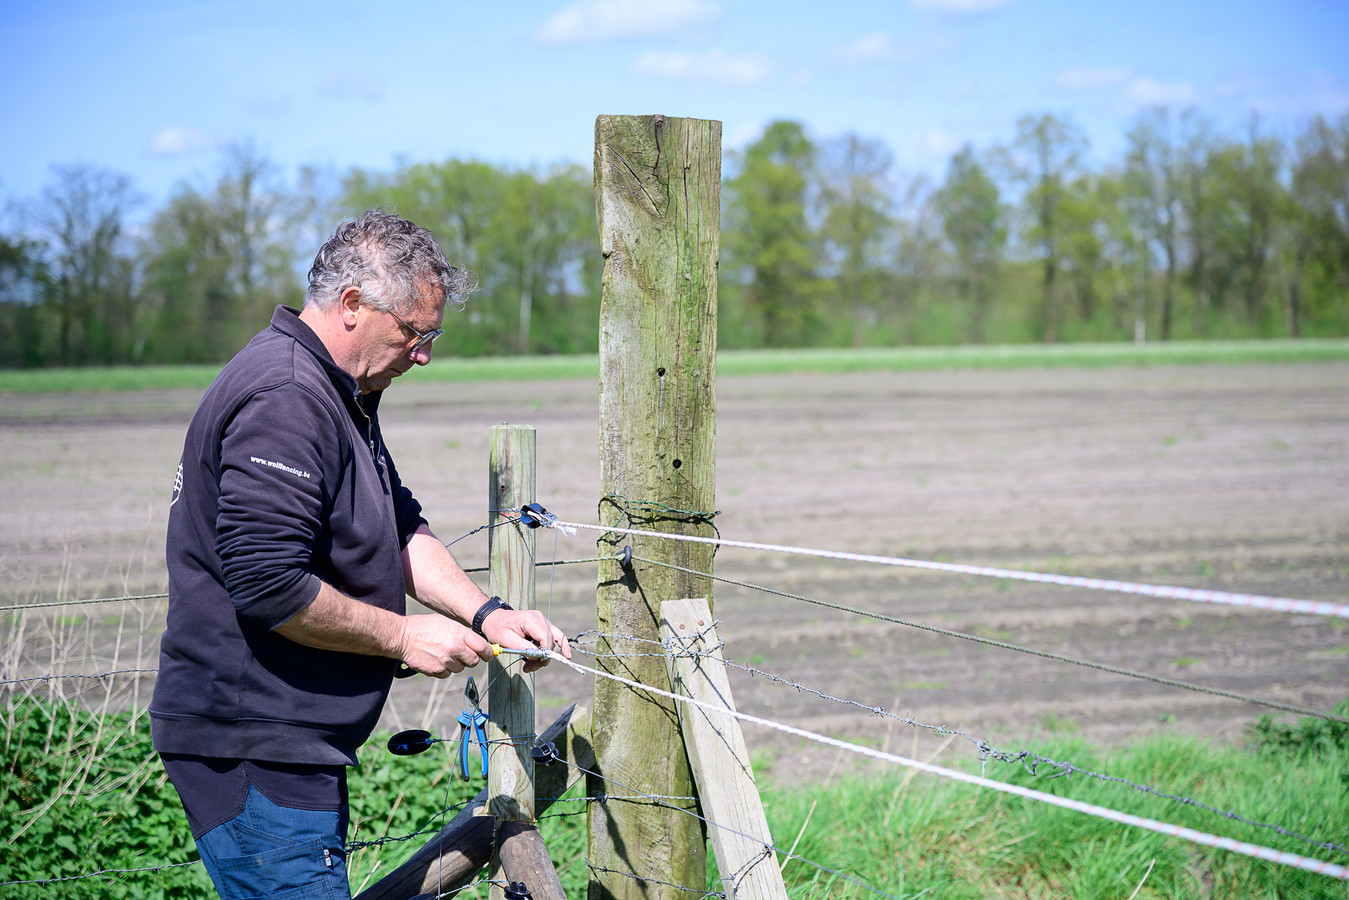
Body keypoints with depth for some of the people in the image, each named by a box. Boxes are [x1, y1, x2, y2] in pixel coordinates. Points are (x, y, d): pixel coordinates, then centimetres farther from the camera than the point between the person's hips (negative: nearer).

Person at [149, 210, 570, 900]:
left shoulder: (343, 396, 17)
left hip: (298, 742, 11)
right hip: (249, 746, -11)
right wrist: (404, 637, -15)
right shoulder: (285, 400, -20)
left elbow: (402, 531, 20)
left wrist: (486, 614, 4)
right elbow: (268, 586, -26)